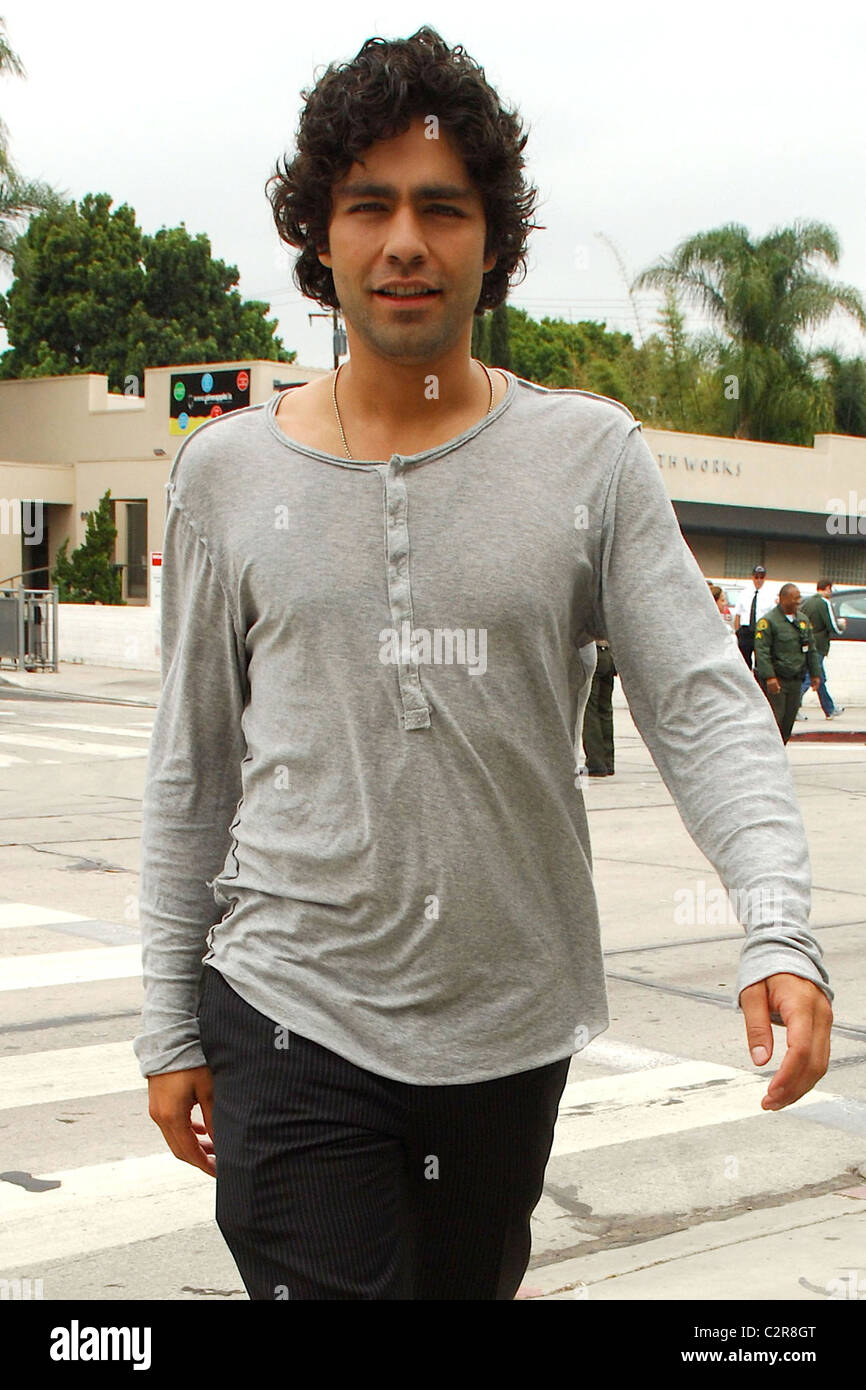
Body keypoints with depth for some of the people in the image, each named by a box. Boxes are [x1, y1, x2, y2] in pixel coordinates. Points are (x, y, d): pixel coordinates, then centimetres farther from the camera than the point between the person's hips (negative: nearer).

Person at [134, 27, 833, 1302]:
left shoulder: (588, 455, -2)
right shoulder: (229, 470, 1)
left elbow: (704, 703, -8)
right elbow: (192, 768, 6)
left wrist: (779, 928, -24)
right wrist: (171, 1025, 5)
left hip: (511, 1028, 1)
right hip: (290, 1018, -1)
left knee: (472, 1281, 19)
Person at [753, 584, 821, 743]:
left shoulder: (803, 620, 14)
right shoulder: (768, 621, -9)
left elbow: (811, 649, 20)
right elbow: (761, 651, -15)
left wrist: (815, 674, 14)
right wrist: (769, 677, -22)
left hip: (795, 680, 7)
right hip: (774, 681, -7)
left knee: (789, 720, 8)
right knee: (774, 720, -9)